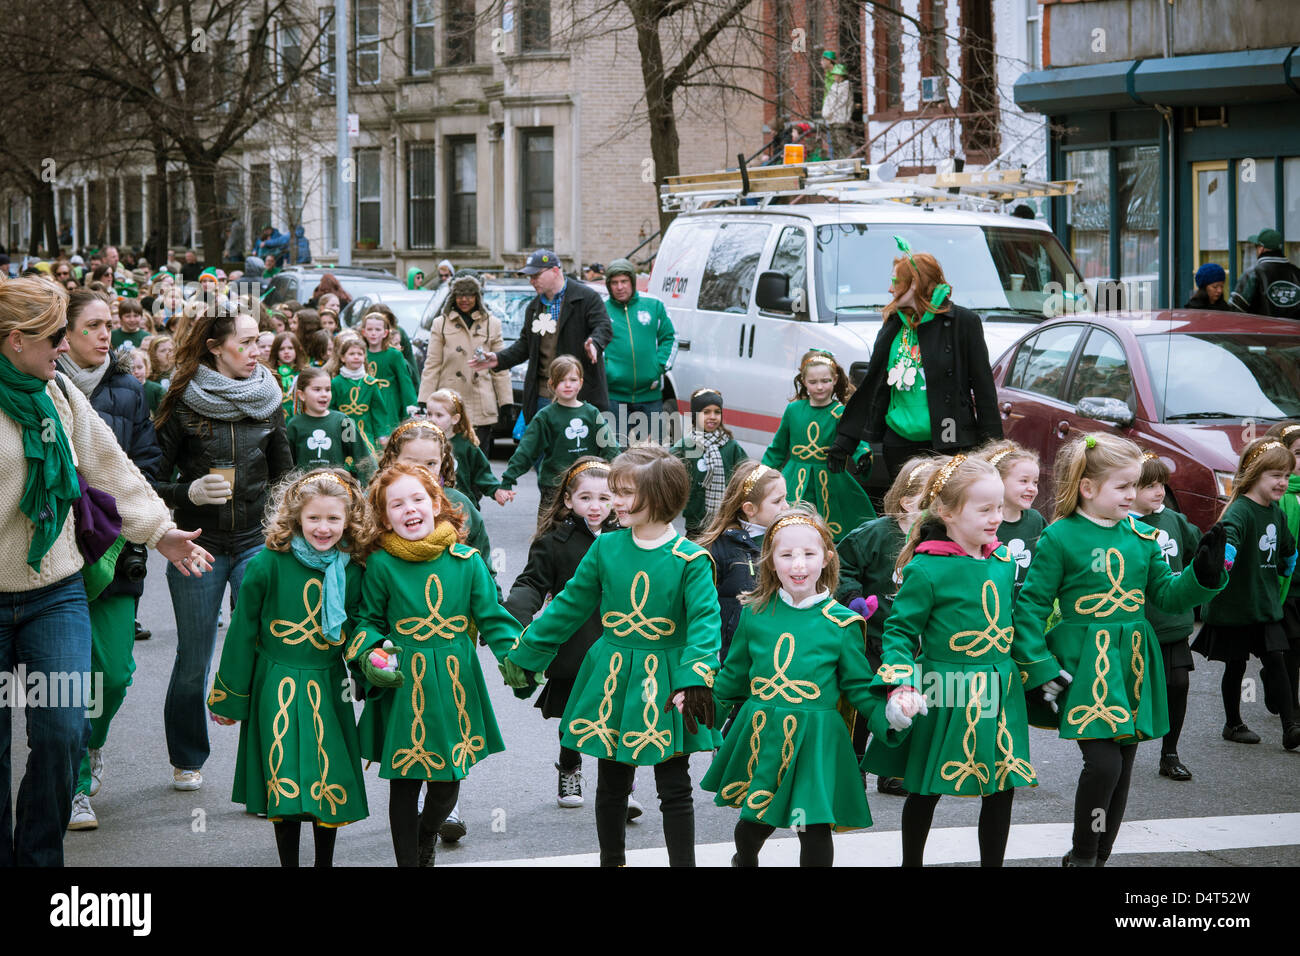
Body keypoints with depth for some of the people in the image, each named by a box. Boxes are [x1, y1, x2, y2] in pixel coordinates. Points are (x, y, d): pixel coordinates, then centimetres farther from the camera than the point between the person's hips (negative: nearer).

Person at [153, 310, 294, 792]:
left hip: (257, 542, 2)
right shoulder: (181, 404, -5)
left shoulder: (268, 402, 5)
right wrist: (189, 493, -20)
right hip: (197, 546, -2)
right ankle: (187, 760, 26)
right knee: (194, 661, 7)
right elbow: (153, 483, -2)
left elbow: (284, 476, 15)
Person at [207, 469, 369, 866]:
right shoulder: (269, 565, -10)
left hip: (328, 689, 3)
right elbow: (242, 632, -3)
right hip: (277, 689, -2)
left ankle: (325, 861, 23)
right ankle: (288, 862, 15)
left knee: (330, 782, 6)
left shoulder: (351, 572, 0)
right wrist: (229, 698, 0)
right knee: (285, 782, 0)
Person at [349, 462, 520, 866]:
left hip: (455, 682, 2)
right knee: (405, 781, 5)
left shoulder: (466, 561, -1)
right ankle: (407, 858, 20)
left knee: (448, 783, 11)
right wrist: (370, 656, -15)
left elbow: (492, 617, 3)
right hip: (403, 684, -2)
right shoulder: (380, 564, -6)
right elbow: (367, 621, 3)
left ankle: (426, 840, 40)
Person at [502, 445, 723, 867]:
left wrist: (695, 680, -32)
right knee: (611, 784, 13)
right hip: (611, 678, 4)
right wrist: (525, 653, 12)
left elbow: (704, 620, -17)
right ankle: (611, 860, 29)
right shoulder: (606, 547, 0)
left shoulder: (690, 559, -10)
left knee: (674, 788, 2)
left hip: (665, 683, -3)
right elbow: (570, 605, 9)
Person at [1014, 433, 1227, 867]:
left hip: (1133, 666, 6)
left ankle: (1098, 856, 23)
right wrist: (1040, 671, -11)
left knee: (1123, 765, 9)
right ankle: (1082, 856, 4)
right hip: (1085, 667, -6)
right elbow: (1031, 606, -6)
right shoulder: (1059, 538, -8)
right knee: (1104, 762, -16)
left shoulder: (1141, 537, 8)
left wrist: (1204, 574, -4)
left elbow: (1167, 594, 14)